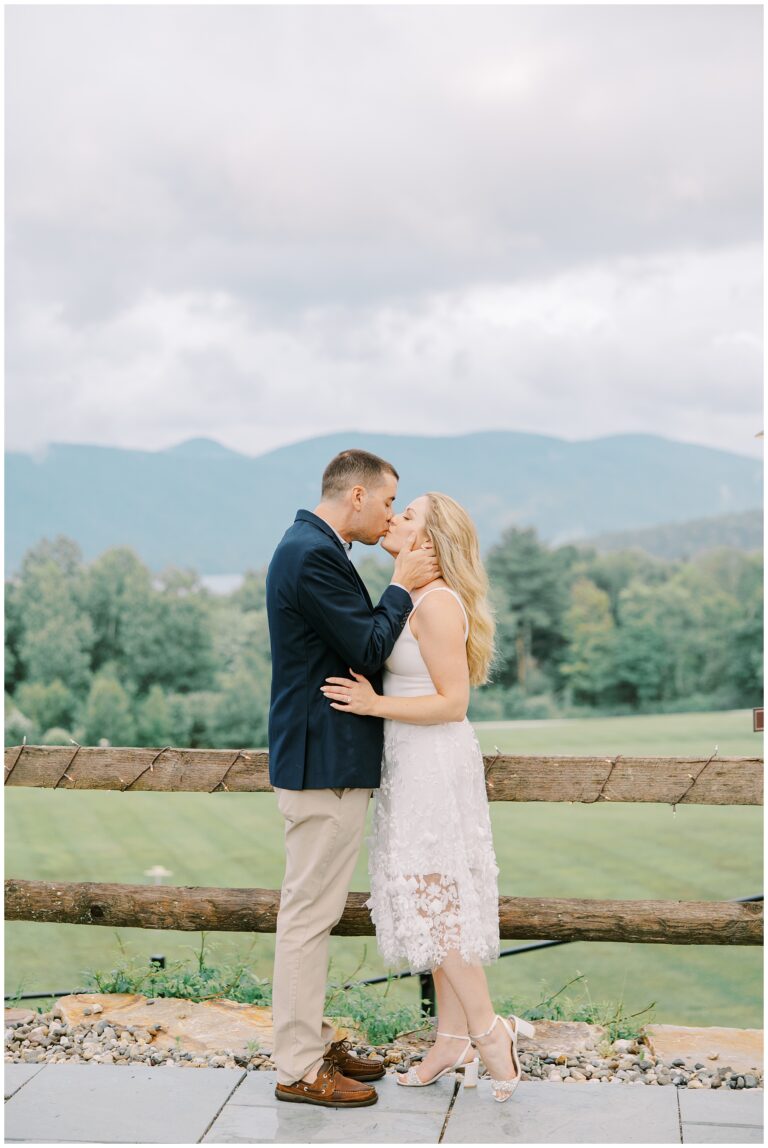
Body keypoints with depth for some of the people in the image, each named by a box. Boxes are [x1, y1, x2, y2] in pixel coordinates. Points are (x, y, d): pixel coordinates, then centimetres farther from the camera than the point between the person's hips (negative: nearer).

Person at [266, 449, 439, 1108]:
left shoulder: (310, 548, 15)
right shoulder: (315, 554, -18)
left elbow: (357, 644, 18)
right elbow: (368, 651, -19)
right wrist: (403, 586, -8)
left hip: (324, 757, 11)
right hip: (325, 763, -11)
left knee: (313, 911, 17)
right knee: (309, 912, -3)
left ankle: (312, 1042, 28)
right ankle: (299, 1070, 6)